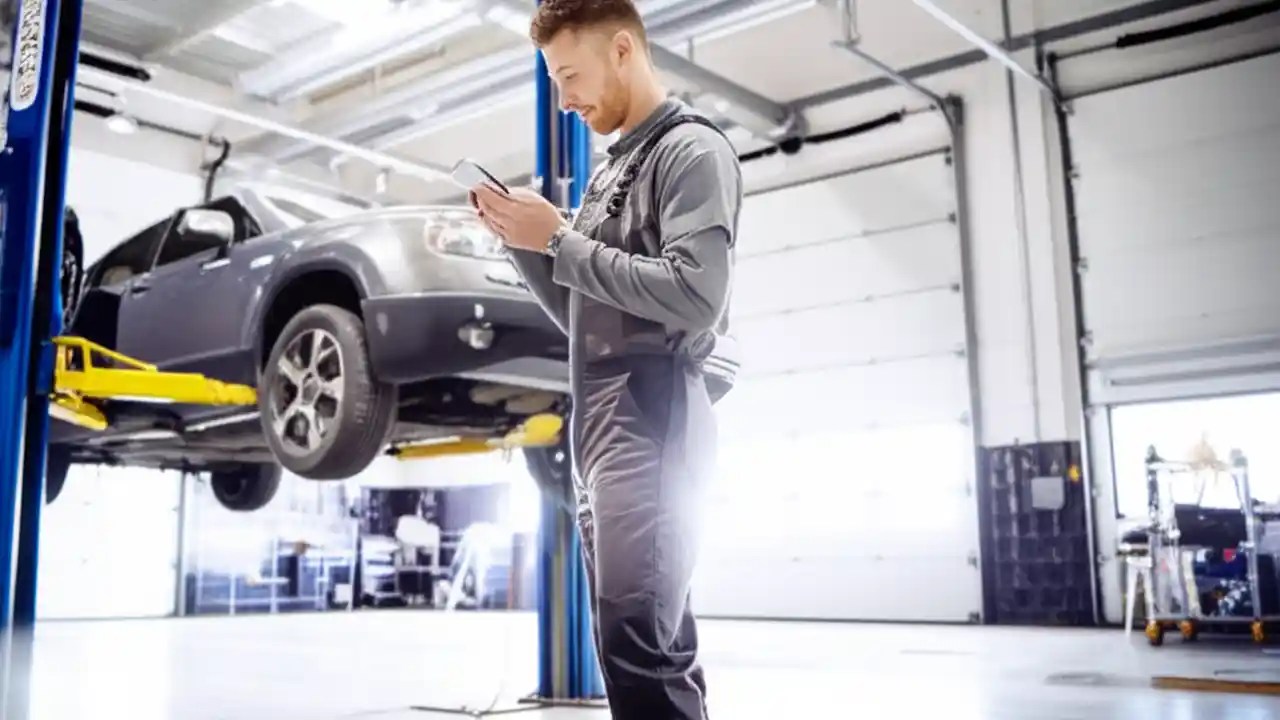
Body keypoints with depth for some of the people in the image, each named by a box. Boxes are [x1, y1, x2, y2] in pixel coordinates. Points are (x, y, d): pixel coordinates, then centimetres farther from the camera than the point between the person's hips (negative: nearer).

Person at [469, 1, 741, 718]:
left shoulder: (694, 150, -3)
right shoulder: (609, 173, 24)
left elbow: (695, 298, -17)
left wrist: (560, 239, -12)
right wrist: (525, 239, 8)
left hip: (653, 416, -9)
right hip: (601, 424, 9)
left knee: (636, 643, -16)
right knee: (659, 640, 9)